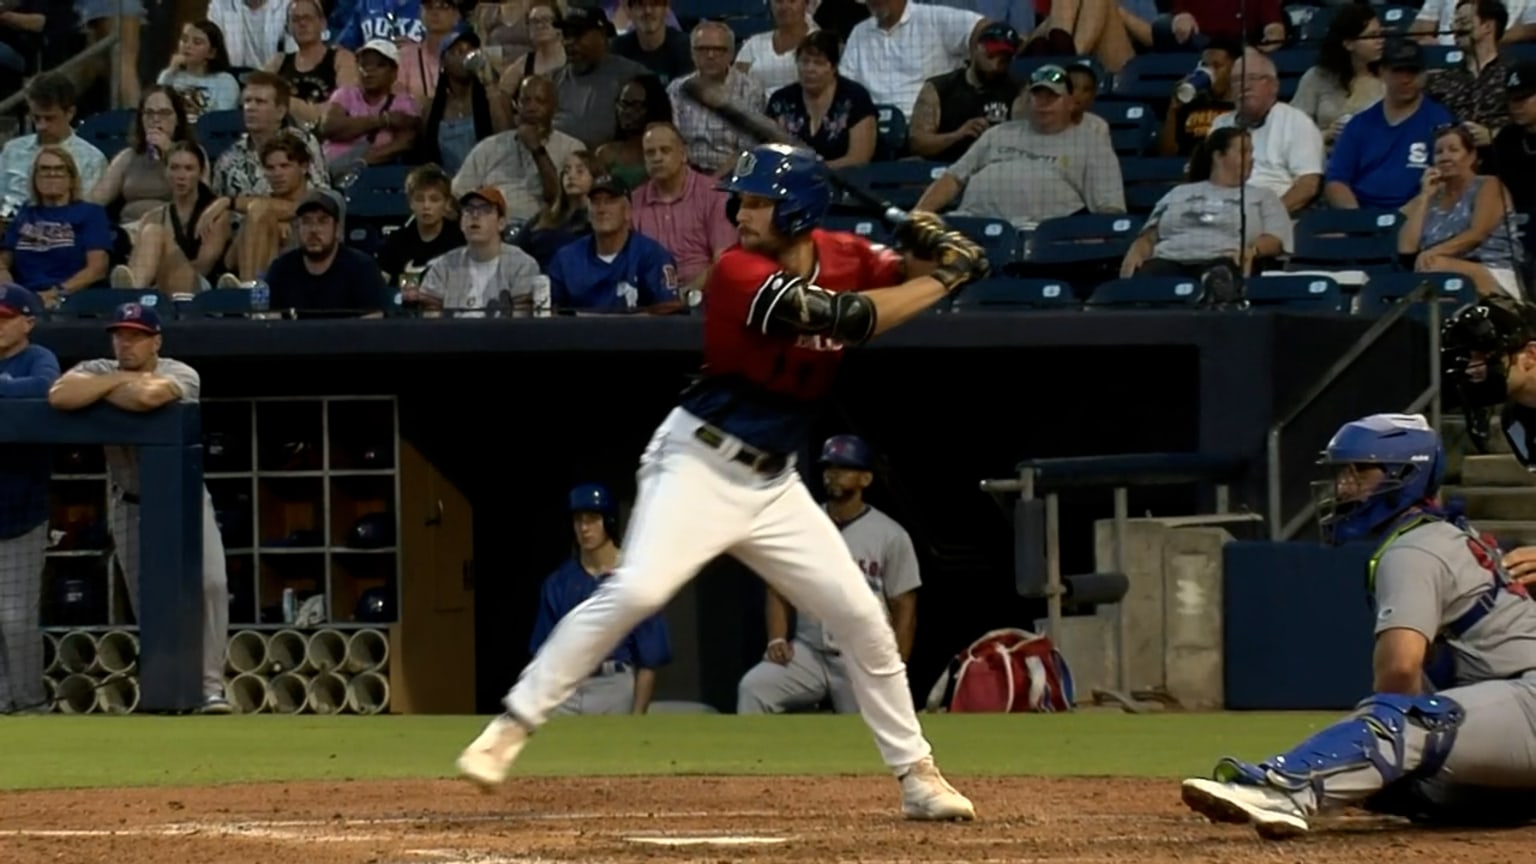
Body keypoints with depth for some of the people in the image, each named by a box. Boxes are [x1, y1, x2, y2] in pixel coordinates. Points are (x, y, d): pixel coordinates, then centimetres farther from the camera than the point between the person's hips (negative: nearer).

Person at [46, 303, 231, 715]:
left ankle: (210, 687, -14)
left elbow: (148, 395, -38)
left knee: (210, 583, -18)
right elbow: (59, 395, -28)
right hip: (130, 507, 2)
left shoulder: (181, 375, -15)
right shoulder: (97, 371, -6)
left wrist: (101, 390, -20)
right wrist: (122, 380, -24)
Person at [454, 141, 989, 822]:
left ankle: (917, 775, 16)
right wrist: (942, 278, -21)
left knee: (862, 618, 4)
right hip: (699, 465, -6)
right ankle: (510, 727, -20)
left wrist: (931, 246, -14)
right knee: (635, 591, -25)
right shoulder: (740, 273, -18)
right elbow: (844, 317, -27)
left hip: (774, 481, 6)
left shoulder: (842, 258, 2)